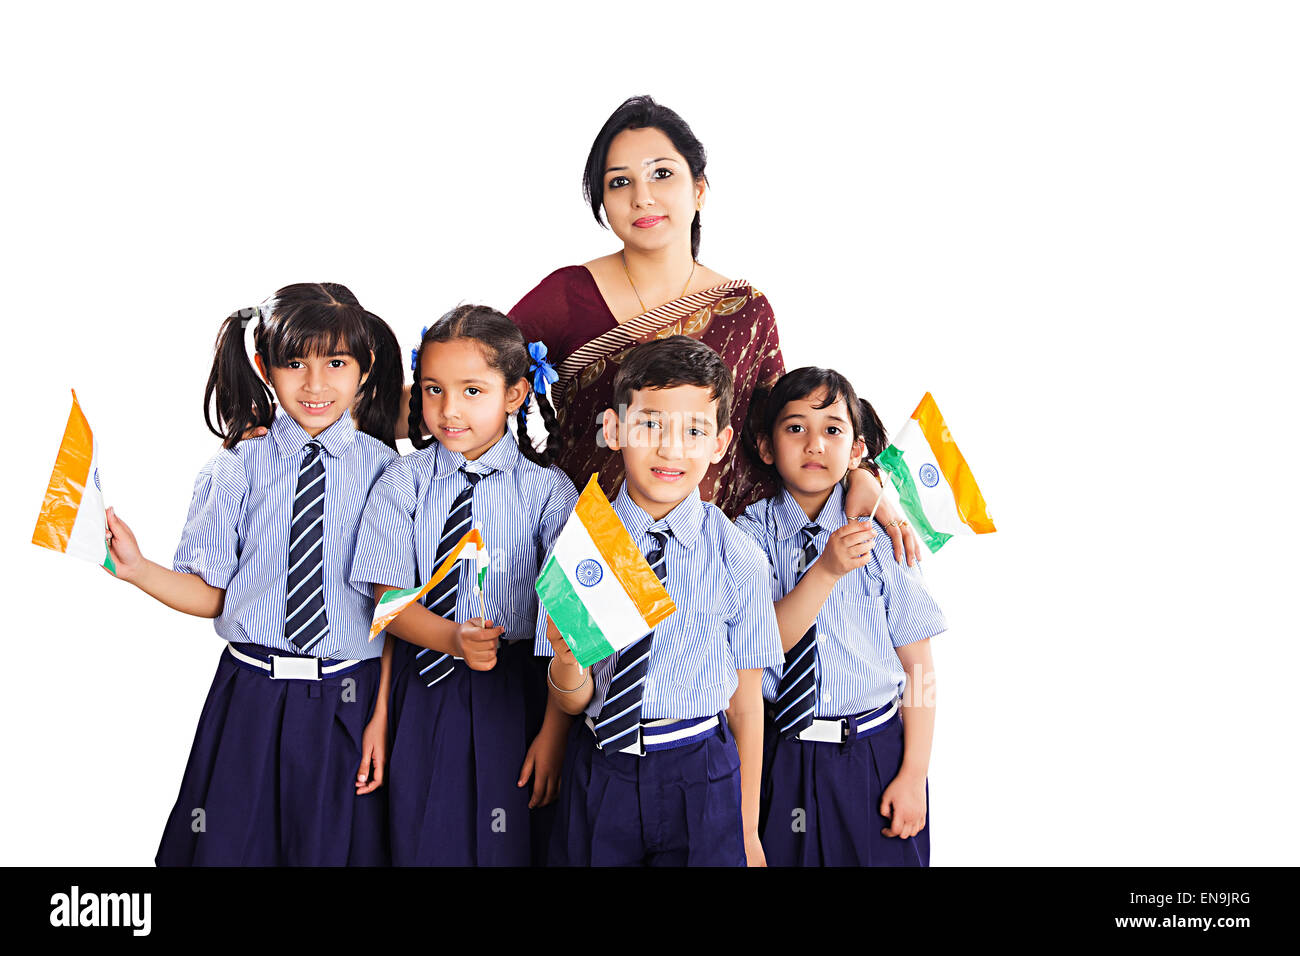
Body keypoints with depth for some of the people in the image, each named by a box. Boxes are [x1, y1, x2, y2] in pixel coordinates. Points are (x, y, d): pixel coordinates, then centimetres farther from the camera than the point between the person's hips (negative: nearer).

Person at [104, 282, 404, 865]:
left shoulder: (382, 469, -3)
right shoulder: (236, 470, 0)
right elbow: (213, 595, 1)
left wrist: (383, 715, -5)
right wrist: (137, 569, -15)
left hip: (349, 702, -1)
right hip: (251, 700, 1)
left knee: (334, 849, 9)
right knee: (230, 845, 9)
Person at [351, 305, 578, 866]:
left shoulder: (548, 490, -7)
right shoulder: (404, 481, -1)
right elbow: (389, 598, -4)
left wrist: (555, 731, -11)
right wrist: (453, 639, -23)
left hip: (514, 692, -1)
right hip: (424, 692, 2)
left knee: (506, 845, 5)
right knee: (422, 842, 8)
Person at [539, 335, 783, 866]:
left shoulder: (738, 559, -7)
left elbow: (746, 704, 0)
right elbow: (572, 702, -2)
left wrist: (747, 831, 6)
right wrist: (567, 662, -26)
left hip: (702, 781, -1)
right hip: (599, 777, 1)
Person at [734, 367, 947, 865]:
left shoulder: (882, 537, -4)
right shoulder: (750, 533, -5)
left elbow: (917, 666, -2)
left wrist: (913, 774, -7)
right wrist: (828, 569, -28)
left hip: (876, 758, 0)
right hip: (781, 763, 0)